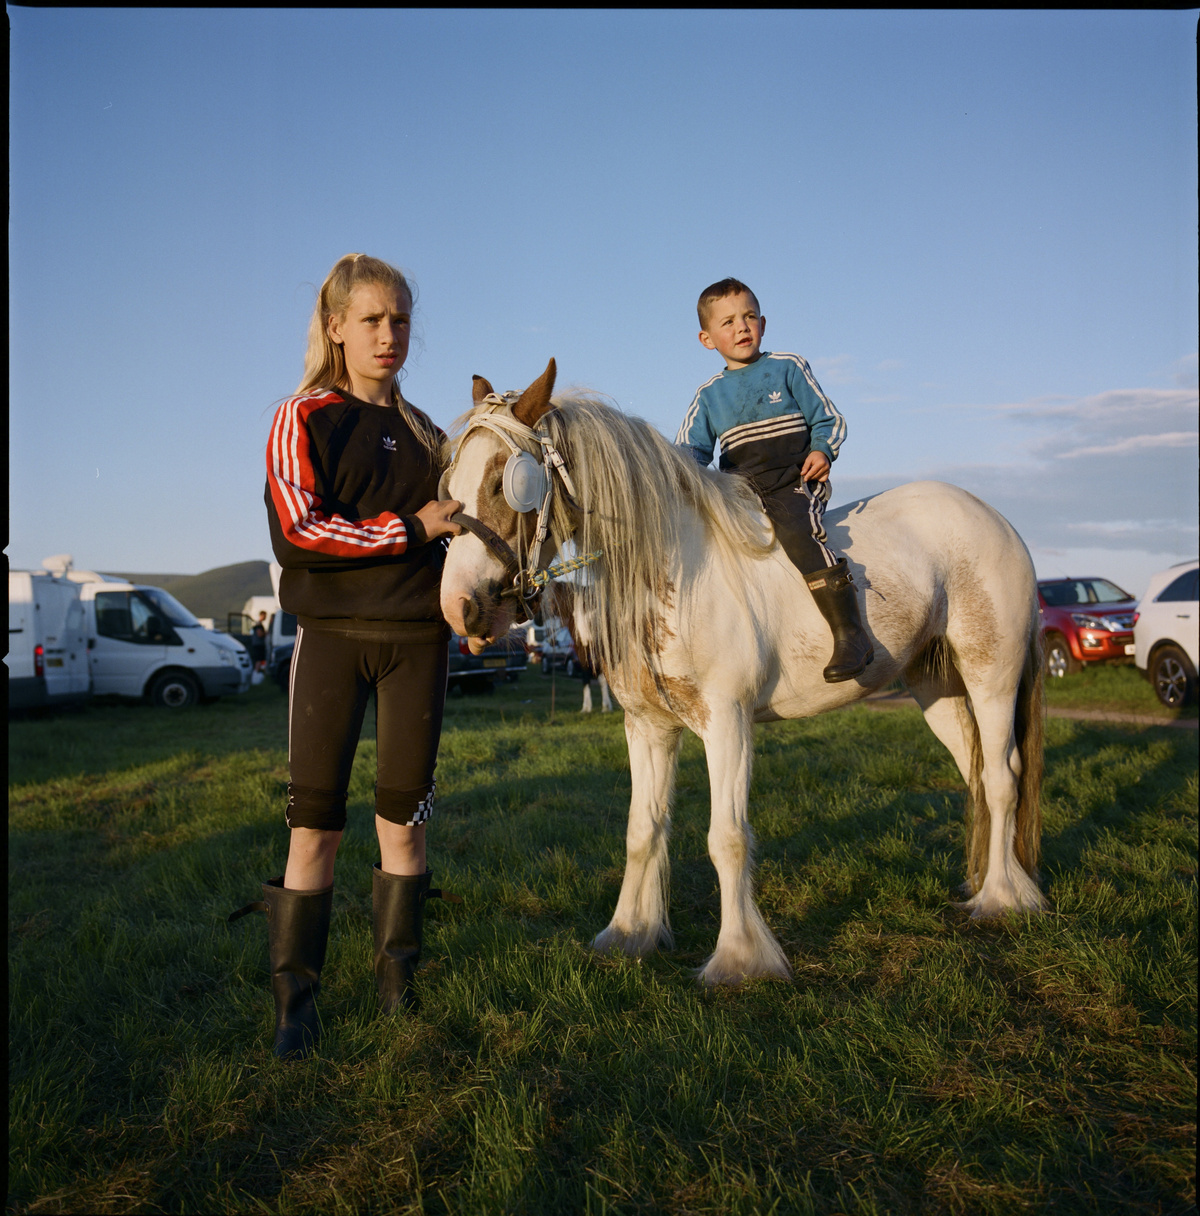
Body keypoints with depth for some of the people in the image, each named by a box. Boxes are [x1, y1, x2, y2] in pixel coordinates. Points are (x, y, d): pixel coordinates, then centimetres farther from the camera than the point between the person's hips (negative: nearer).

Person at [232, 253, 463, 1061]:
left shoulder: (425, 434, 15)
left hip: (418, 637, 3)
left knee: (403, 812, 6)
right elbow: (297, 532, -11)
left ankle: (397, 971, 19)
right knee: (315, 817, -2)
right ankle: (295, 994, 8)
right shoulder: (304, 420, 1)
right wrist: (409, 526, -15)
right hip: (333, 635, -3)